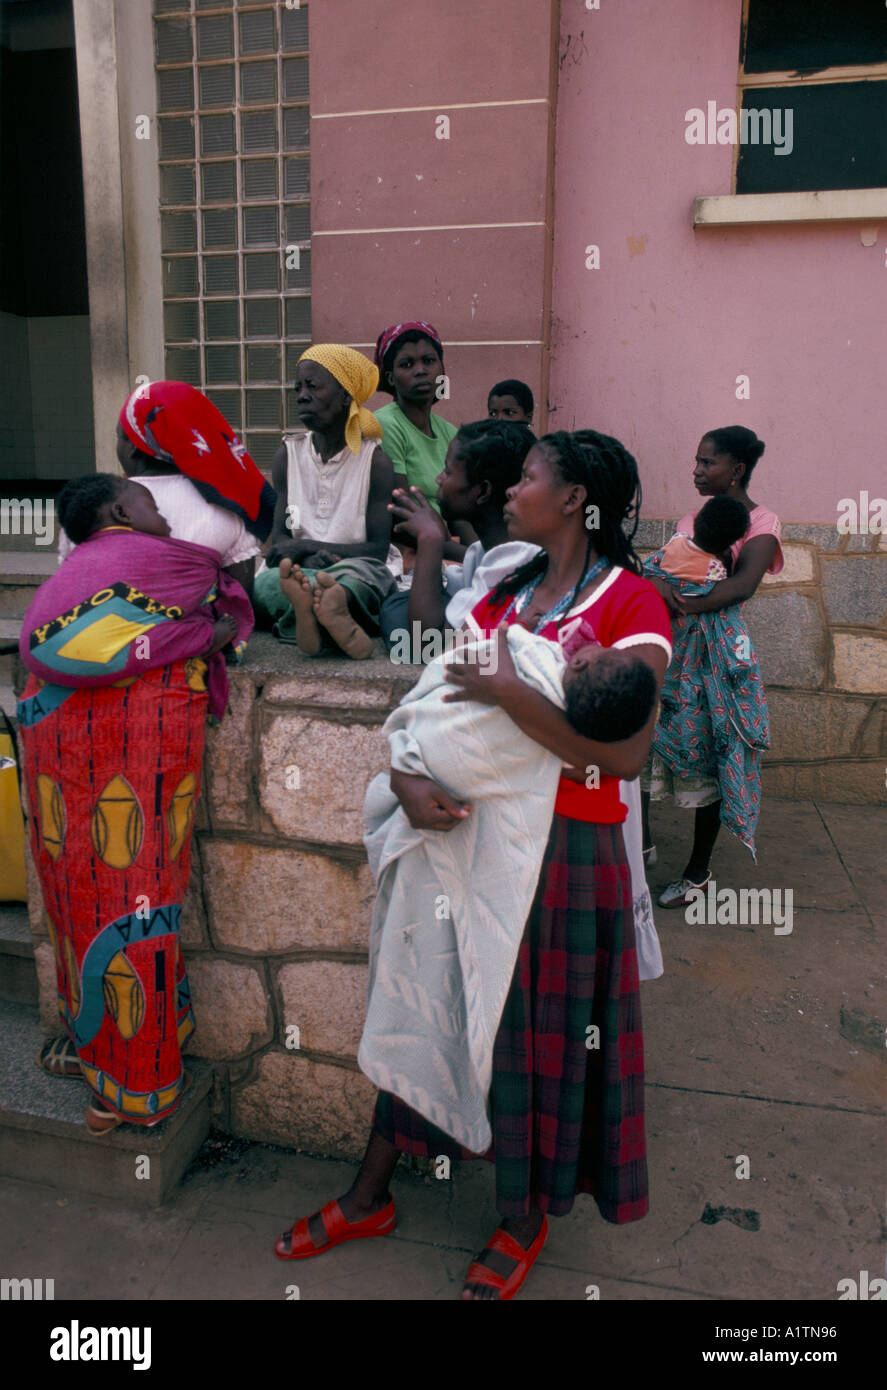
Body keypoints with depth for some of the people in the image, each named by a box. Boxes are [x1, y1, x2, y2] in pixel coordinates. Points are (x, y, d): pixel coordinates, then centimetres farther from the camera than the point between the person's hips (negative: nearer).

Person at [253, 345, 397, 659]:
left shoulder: (375, 460, 1)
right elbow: (279, 536, 8)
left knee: (366, 571, -37)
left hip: (357, 571, -2)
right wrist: (312, 559, -16)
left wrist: (307, 546, -14)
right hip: (302, 571, 3)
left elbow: (378, 549, -4)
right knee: (264, 582, -31)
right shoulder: (288, 455, 13)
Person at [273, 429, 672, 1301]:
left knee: (546, 1033, 10)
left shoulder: (632, 601, -10)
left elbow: (625, 751, -22)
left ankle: (527, 1222, 38)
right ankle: (370, 1197, 37)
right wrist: (407, 778, -16)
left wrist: (505, 690, -25)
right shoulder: (503, 593, 9)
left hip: (566, 850, -5)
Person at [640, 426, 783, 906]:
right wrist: (655, 583, -19)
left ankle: (699, 869, 17)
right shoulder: (692, 519, 15)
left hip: (714, 647, -6)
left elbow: (744, 583, -22)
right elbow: (664, 568, 6)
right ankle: (641, 841, 20)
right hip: (669, 643, 6)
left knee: (706, 756, 1)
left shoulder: (761, 521, -4)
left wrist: (684, 605, -35)